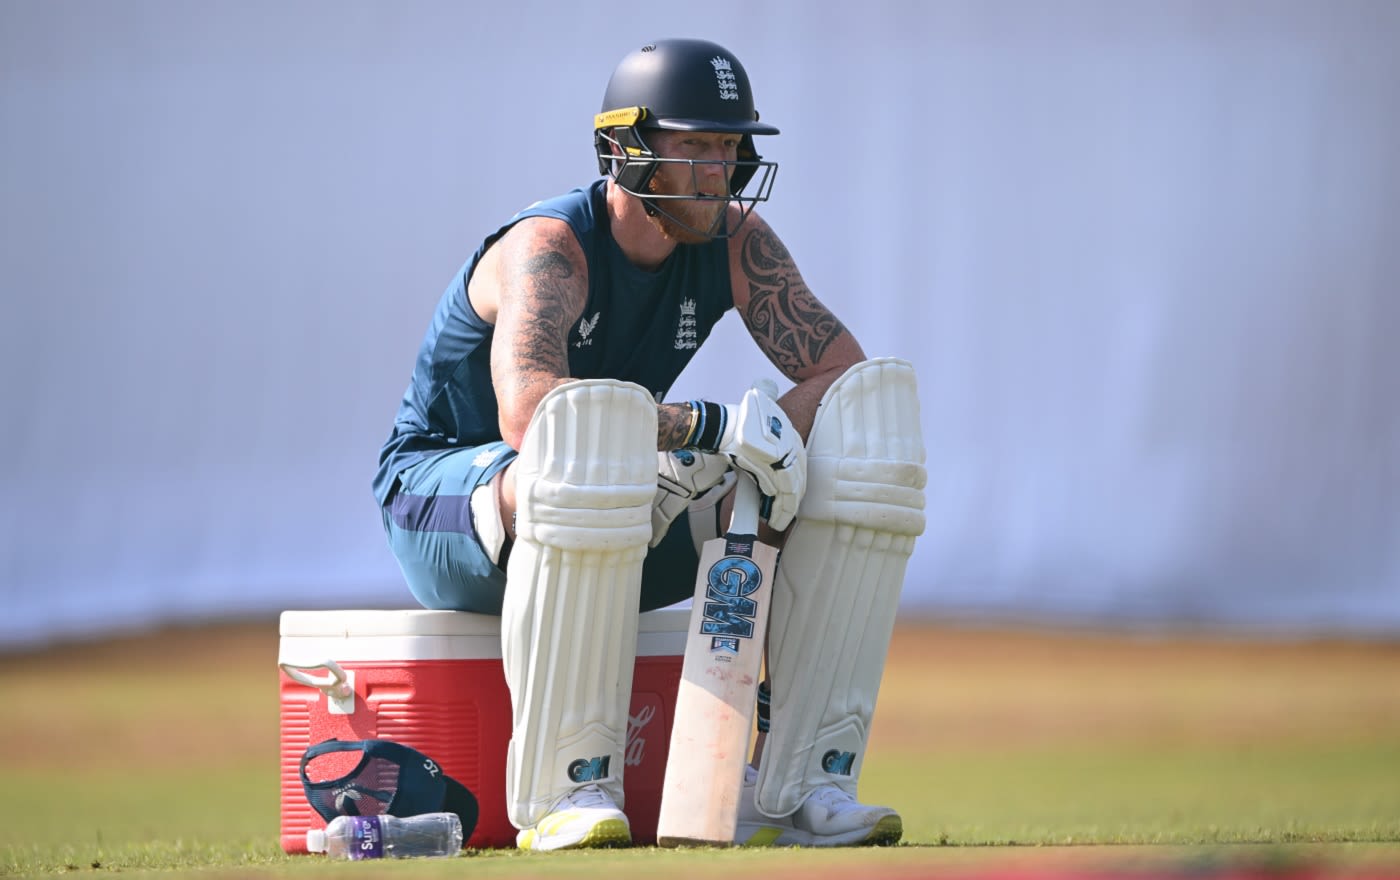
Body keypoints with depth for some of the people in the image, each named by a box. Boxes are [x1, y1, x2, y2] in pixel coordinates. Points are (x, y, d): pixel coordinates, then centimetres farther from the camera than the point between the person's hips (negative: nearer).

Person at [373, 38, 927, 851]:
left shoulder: (736, 241, -2)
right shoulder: (548, 247, -23)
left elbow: (842, 369, -4)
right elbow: (527, 410, -41)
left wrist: (770, 440, -26)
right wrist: (715, 427, -43)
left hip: (629, 523, 7)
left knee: (858, 465, -11)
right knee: (588, 453, -42)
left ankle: (797, 789, -15)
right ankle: (569, 790, -36)